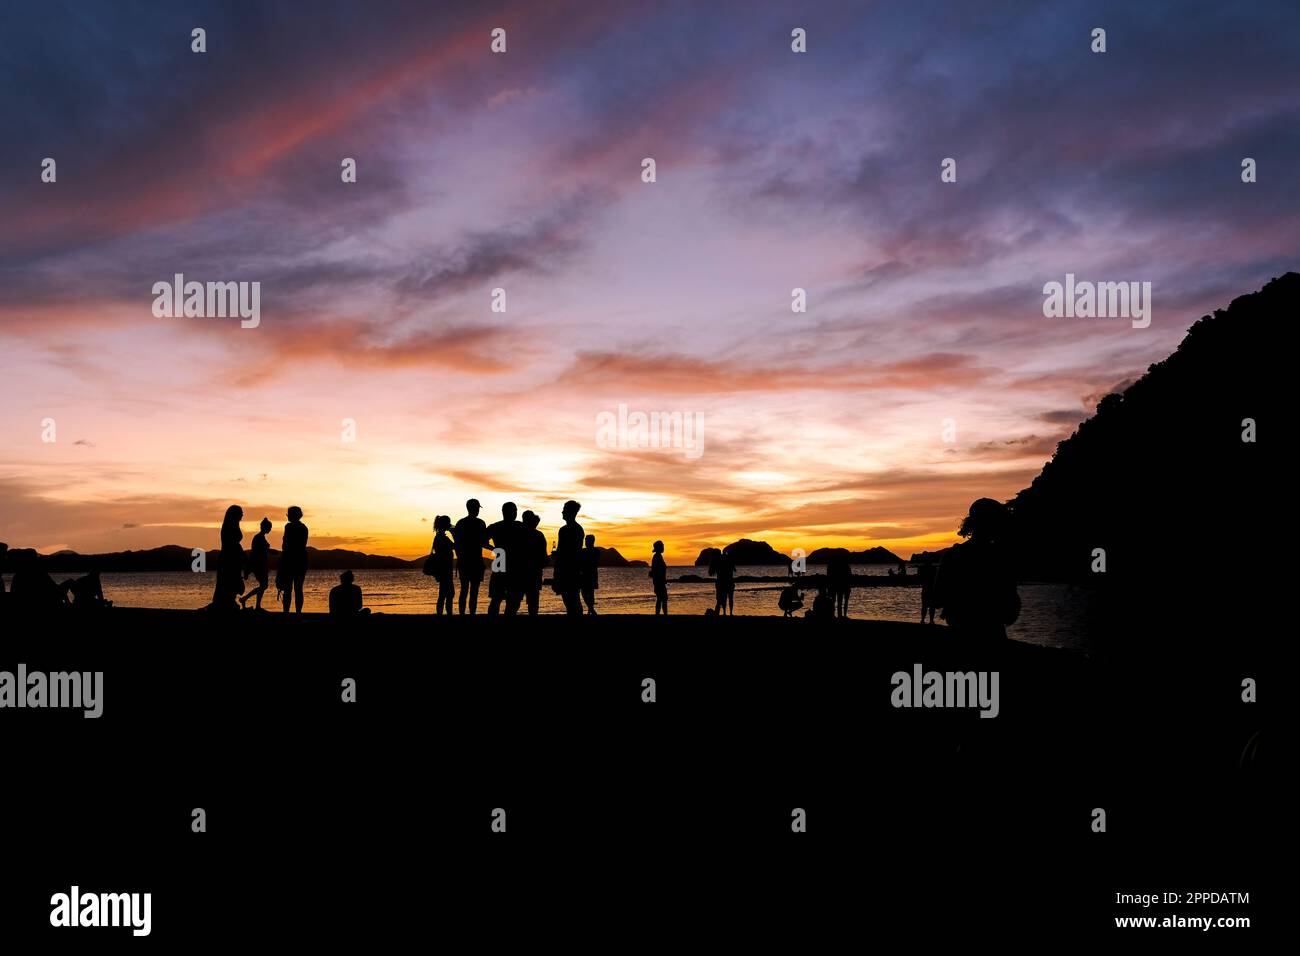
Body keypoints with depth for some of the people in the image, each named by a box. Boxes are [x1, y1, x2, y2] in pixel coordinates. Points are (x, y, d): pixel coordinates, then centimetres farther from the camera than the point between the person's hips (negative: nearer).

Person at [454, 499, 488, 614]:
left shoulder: (460, 523, 8)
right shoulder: (479, 523, -8)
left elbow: (456, 543, 9)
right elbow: (484, 542, -9)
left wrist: (460, 558, 17)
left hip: (463, 561, 5)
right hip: (476, 561, -5)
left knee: (464, 590, 13)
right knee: (474, 592, -4)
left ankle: (462, 613, 14)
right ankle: (472, 613, -9)